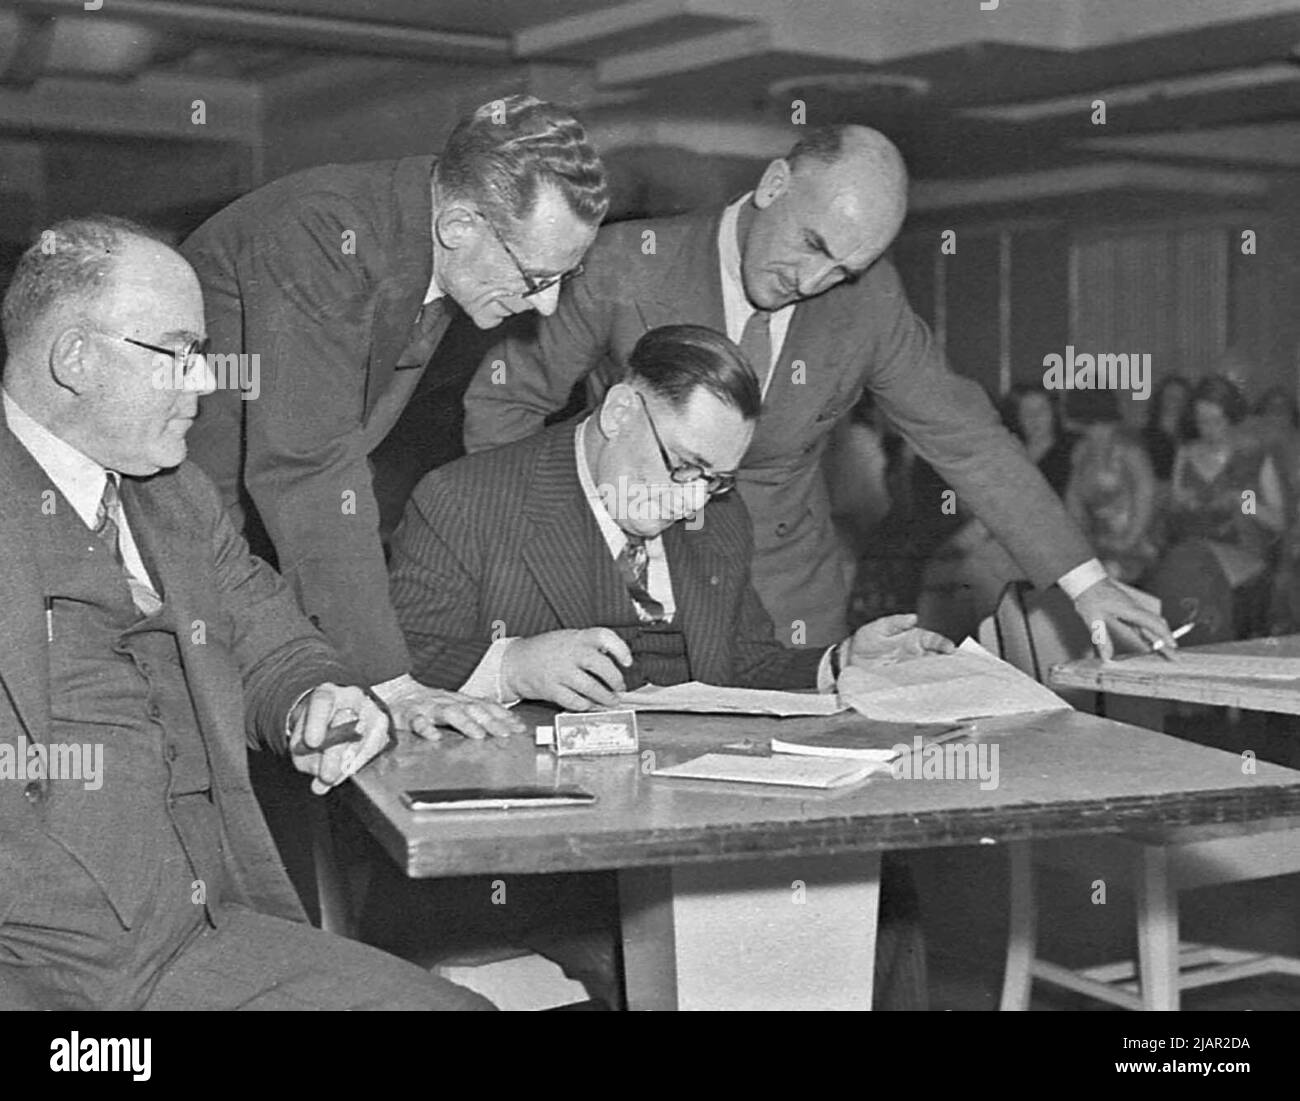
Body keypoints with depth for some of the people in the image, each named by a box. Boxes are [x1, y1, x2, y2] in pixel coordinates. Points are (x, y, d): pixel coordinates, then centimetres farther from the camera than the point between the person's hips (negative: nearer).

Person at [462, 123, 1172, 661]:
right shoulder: (628, 264, -14)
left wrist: (1085, 585, 1)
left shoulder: (868, 297, -7)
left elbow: (964, 439, 2)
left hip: (793, 611, 2)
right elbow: (504, 399, -3)